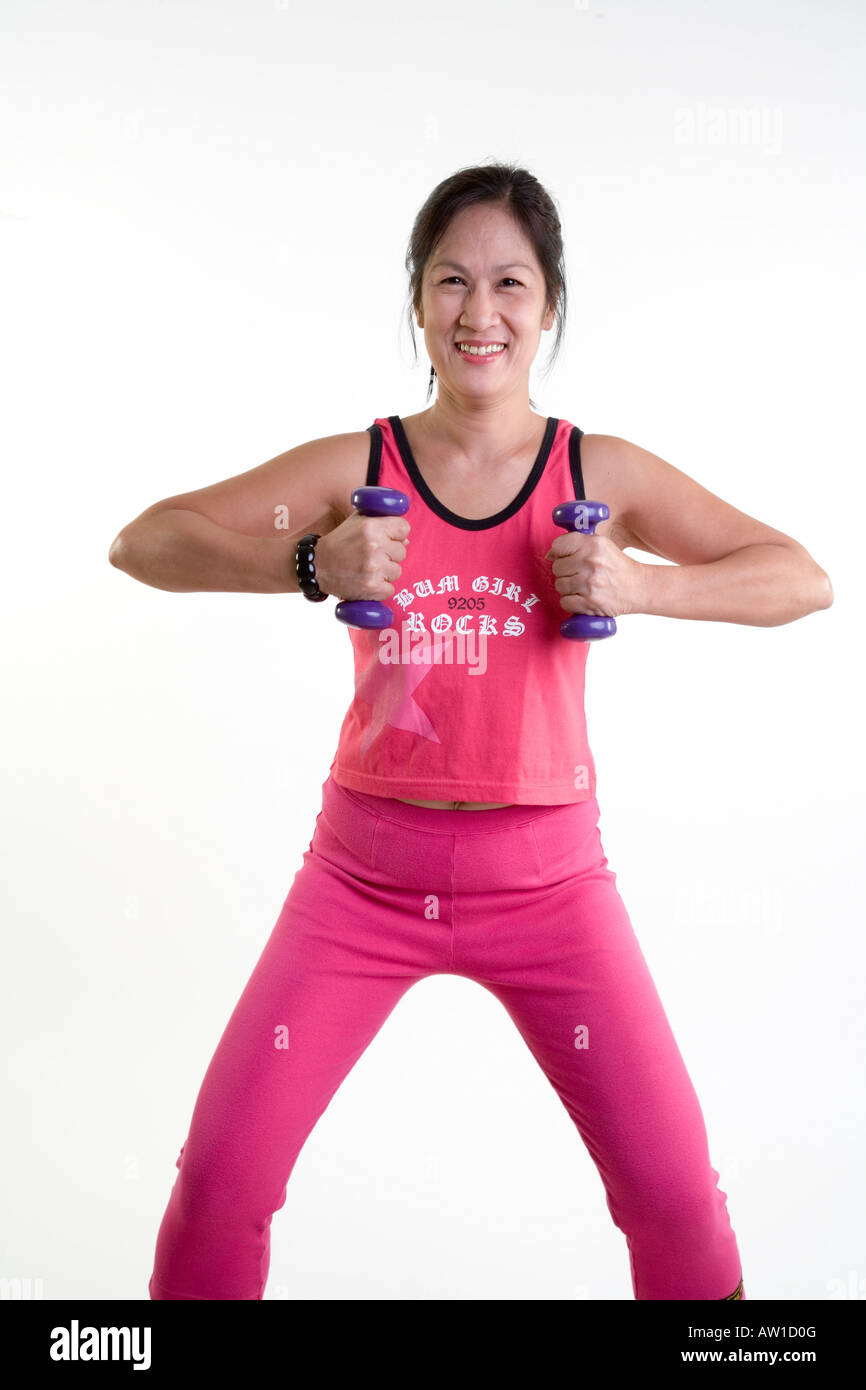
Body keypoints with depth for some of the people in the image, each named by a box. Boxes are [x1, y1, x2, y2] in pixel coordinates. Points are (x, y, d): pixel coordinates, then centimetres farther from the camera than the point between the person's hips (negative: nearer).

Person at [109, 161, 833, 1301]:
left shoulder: (603, 473, -2)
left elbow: (804, 579, -2)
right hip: (366, 870, 0)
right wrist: (312, 565, -25)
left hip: (544, 875, 0)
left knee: (674, 1191, 1)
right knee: (219, 1176, 1)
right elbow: (143, 542, -8)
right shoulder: (356, 466, -3)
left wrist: (639, 584, -18)